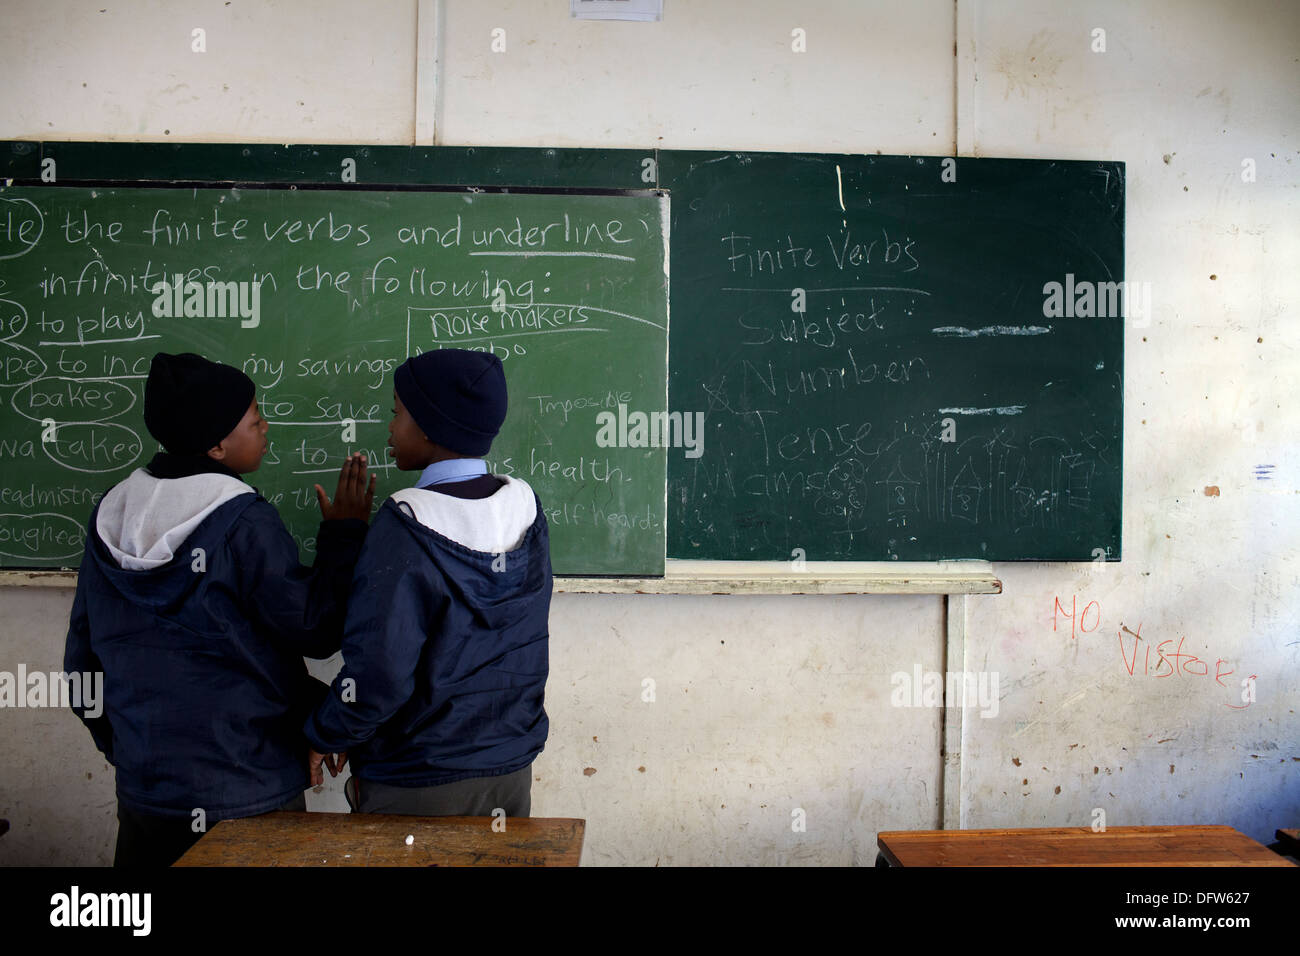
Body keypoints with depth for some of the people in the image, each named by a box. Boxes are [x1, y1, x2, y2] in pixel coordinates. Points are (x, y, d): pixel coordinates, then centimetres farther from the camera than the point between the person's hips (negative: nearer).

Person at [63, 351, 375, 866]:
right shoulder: (244, 522, -19)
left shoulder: (110, 515, 1)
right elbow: (317, 632, -14)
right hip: (248, 796, -5)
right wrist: (344, 533, -7)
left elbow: (82, 659, 9)